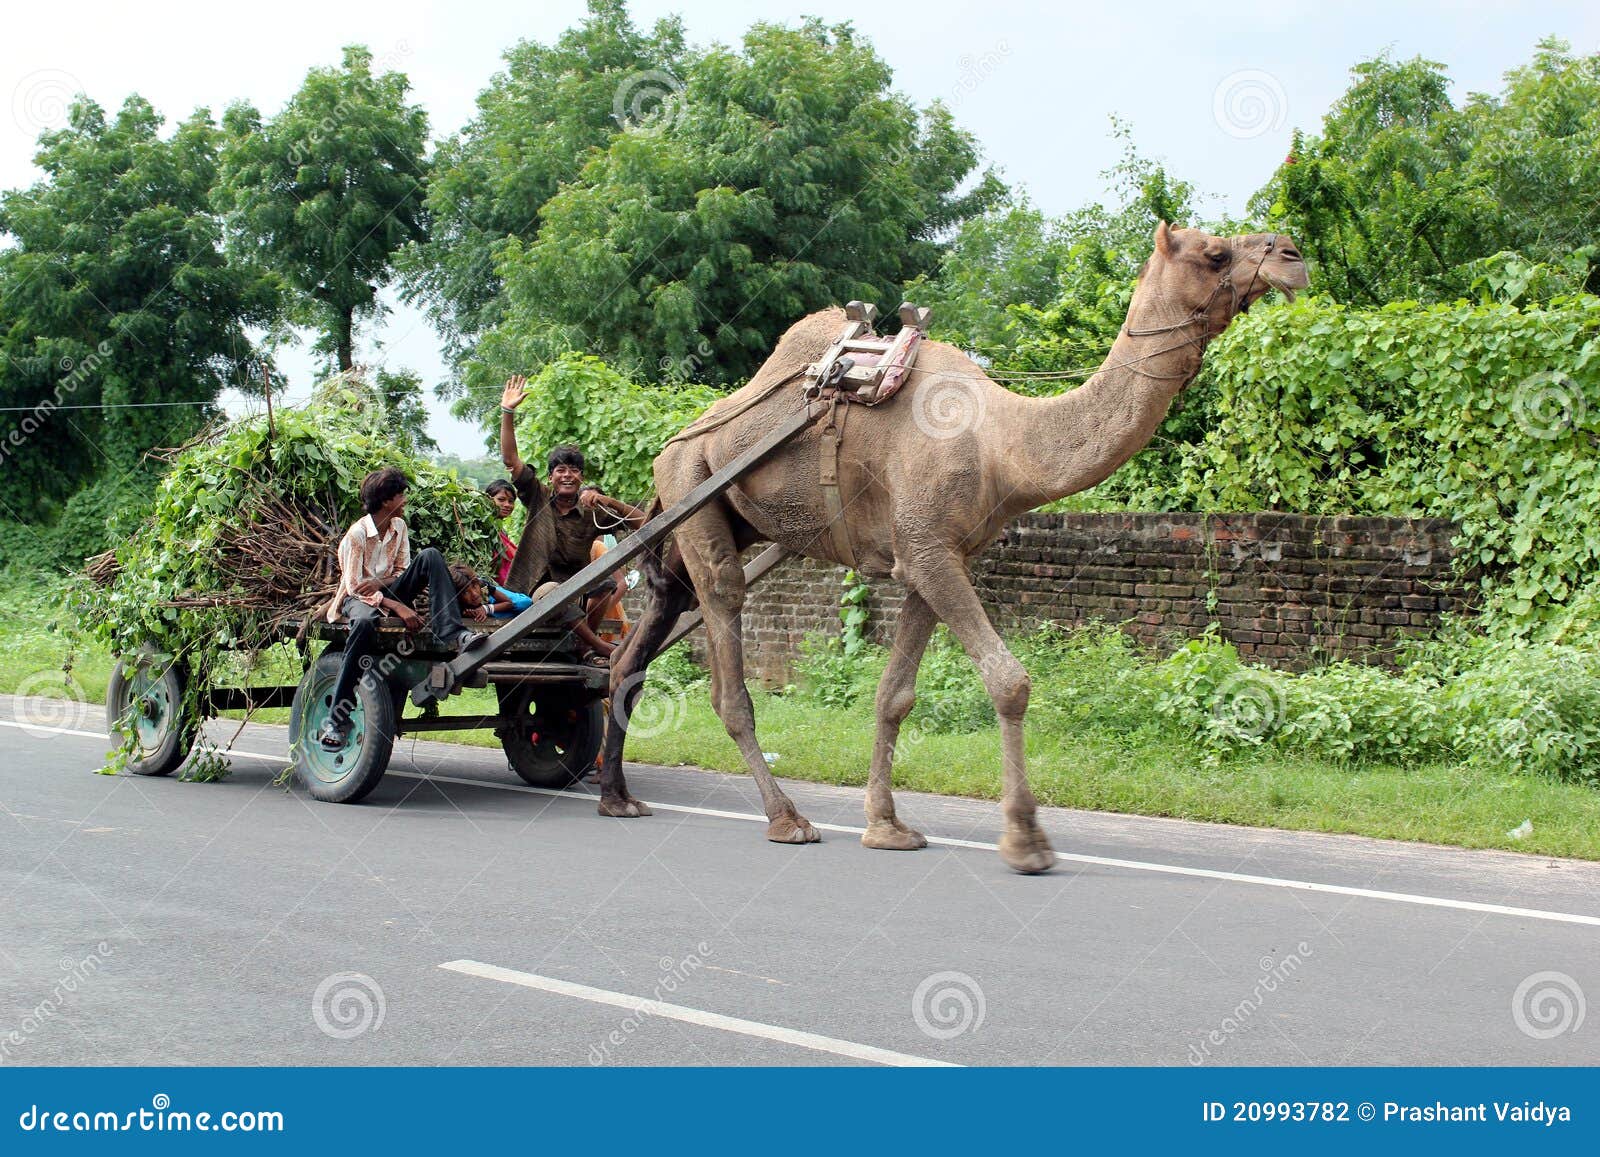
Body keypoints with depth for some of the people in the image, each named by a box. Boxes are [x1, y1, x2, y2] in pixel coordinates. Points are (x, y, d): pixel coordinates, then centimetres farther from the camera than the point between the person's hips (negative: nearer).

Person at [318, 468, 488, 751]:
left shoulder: (399, 526, 4)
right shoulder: (357, 534, -16)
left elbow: (402, 571, 6)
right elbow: (354, 586, -18)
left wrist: (379, 583, -20)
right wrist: (399, 608, -27)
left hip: (388, 593, 6)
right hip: (357, 599, -6)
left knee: (430, 556, -15)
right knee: (365, 621, -43)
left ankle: (453, 632, -32)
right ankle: (337, 719, -40)